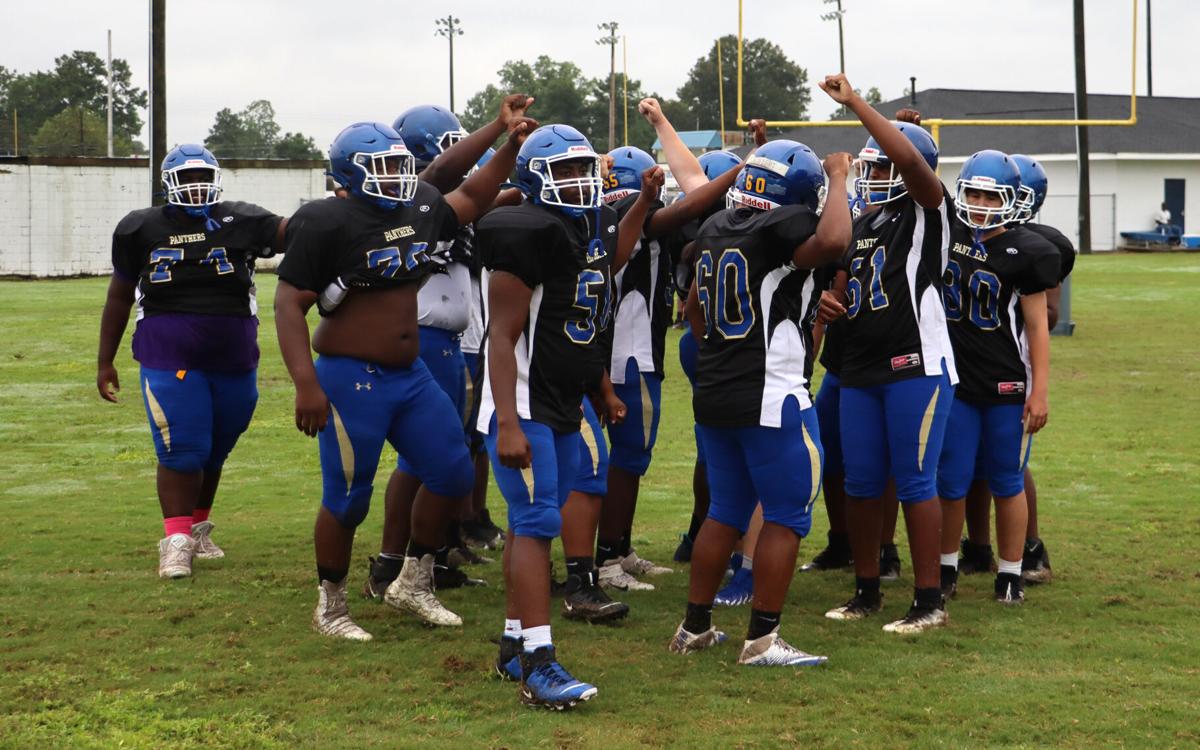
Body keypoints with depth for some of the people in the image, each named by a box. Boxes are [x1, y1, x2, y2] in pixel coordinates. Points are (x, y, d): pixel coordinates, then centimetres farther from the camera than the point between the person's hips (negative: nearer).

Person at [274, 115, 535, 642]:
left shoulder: (420, 209, 6)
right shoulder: (327, 223, -15)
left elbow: (472, 198, 26)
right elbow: (289, 304, -16)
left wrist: (510, 147, 13)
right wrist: (306, 385, -24)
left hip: (410, 373, 8)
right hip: (352, 379, -8)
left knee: (451, 474, 10)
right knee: (348, 498, 0)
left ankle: (412, 585, 26)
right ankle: (329, 606, 19)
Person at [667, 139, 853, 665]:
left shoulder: (716, 228, 11)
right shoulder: (782, 228, -14)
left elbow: (694, 306, 22)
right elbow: (831, 241, -36)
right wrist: (838, 179, -20)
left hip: (714, 395, 8)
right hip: (772, 398, -8)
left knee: (725, 511, 17)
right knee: (786, 516, 1)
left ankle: (694, 627, 21)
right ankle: (762, 639, 1)